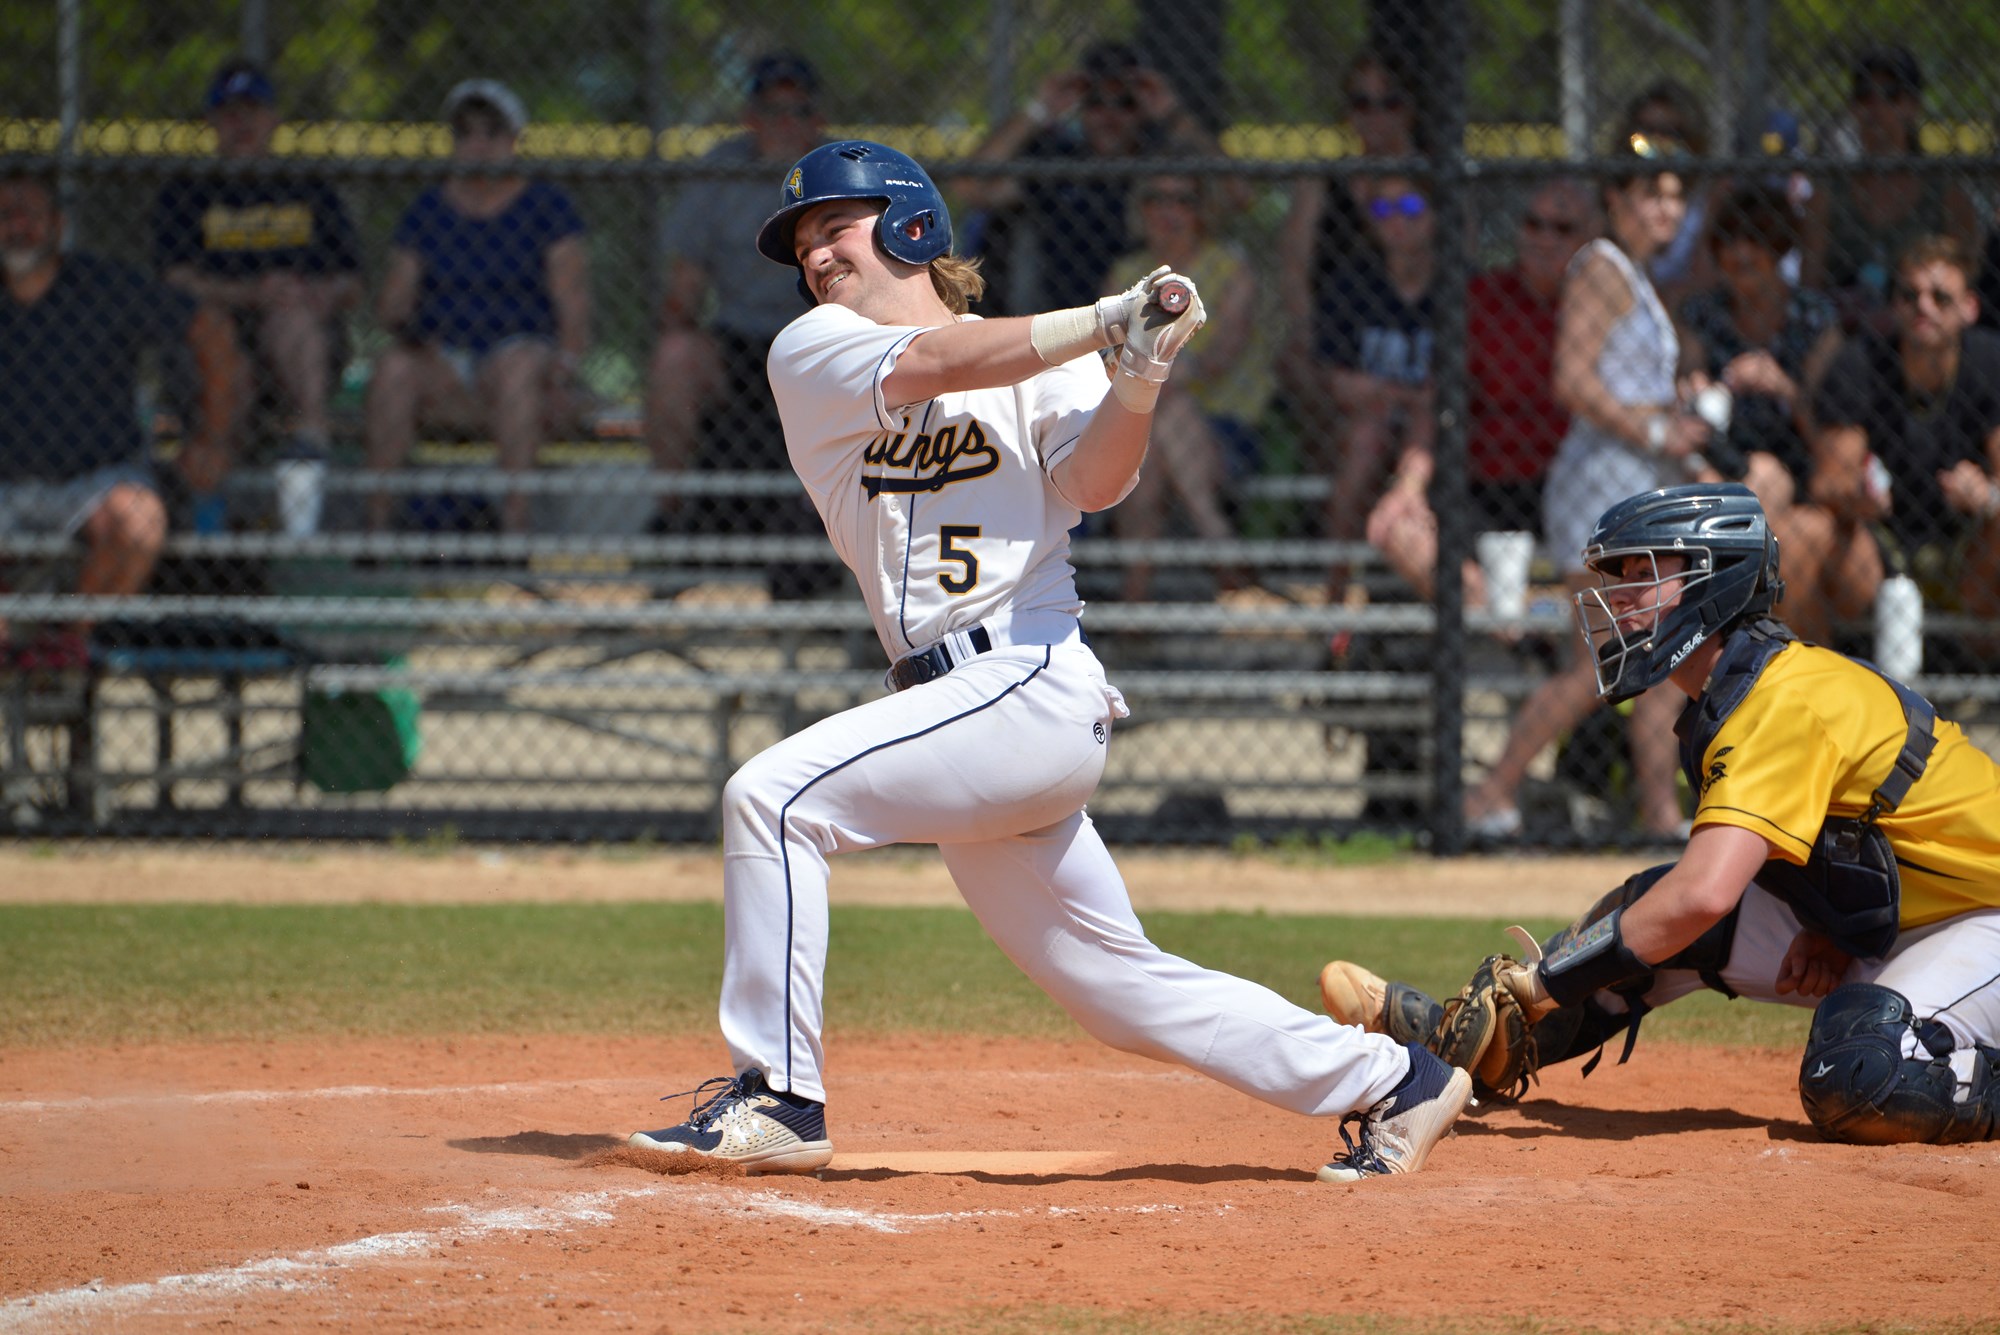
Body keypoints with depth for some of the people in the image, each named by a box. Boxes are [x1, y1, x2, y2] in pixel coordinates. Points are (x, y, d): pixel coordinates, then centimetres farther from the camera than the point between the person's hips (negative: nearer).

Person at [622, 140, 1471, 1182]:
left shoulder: (1047, 364, 6)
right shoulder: (811, 355, 13)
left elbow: (1092, 483, -10)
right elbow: (938, 366, -3)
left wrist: (1140, 376, -27)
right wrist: (1112, 319, -6)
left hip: (1031, 687, -5)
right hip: (959, 705, 5)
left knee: (774, 795, -18)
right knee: (1120, 987, 8)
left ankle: (776, 1095, -14)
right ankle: (1388, 1083, 19)